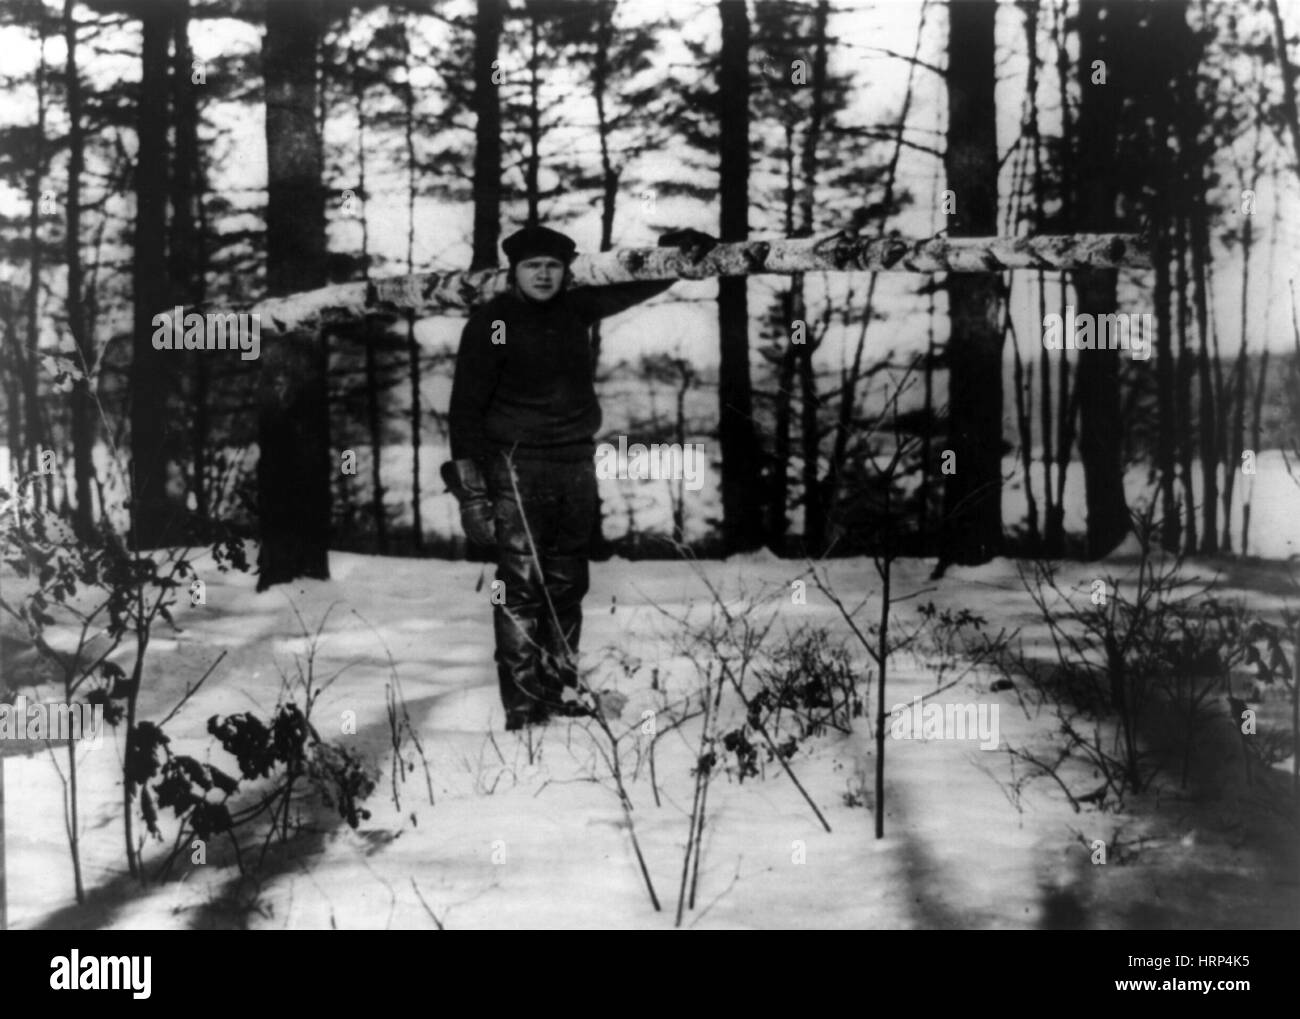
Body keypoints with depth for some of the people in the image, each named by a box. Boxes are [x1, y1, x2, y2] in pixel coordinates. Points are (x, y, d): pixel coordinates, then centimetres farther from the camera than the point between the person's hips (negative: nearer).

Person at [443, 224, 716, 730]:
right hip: (517, 468, -6)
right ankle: (523, 704, -6)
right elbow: (466, 407, -9)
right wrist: (472, 489, -16)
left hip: (576, 464, 6)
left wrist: (678, 252, 8)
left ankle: (560, 688, 20)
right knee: (521, 585, -9)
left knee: (567, 585, 10)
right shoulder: (491, 323, -6)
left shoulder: (575, 310, 9)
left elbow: (632, 286, 23)